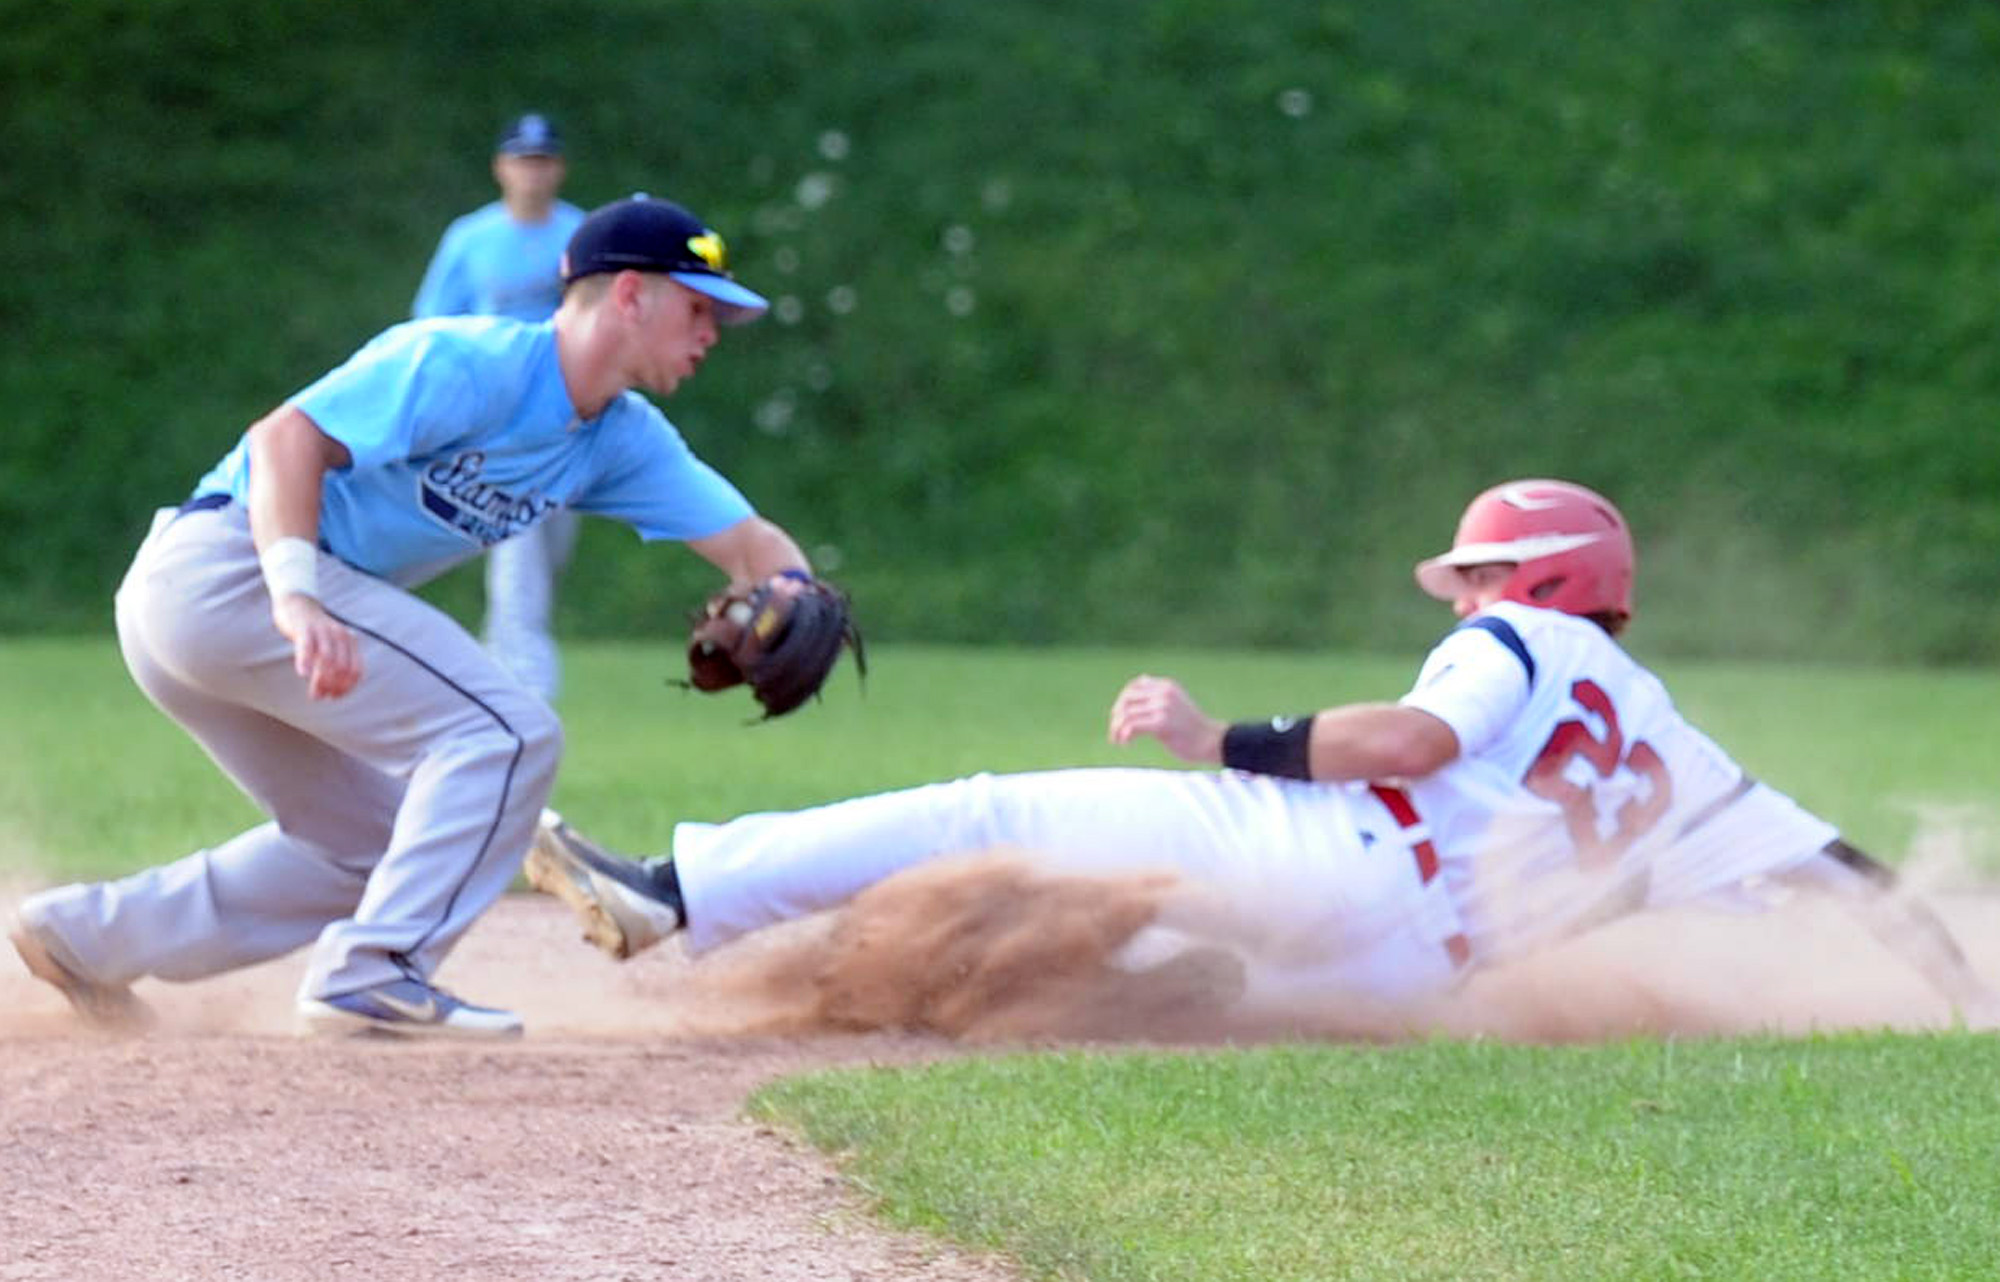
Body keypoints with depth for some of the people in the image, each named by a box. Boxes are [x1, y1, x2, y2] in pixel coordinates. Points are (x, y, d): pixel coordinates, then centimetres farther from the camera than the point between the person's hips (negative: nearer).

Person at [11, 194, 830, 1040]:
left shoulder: (624, 442, 11)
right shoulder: (473, 363, -15)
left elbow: (749, 542, 8)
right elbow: (288, 436, -23)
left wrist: (789, 598, -17)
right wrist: (297, 597, -38)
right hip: (231, 564, -10)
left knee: (374, 843, 20)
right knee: (506, 733, -15)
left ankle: (90, 933, 20)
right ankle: (374, 972, -17)